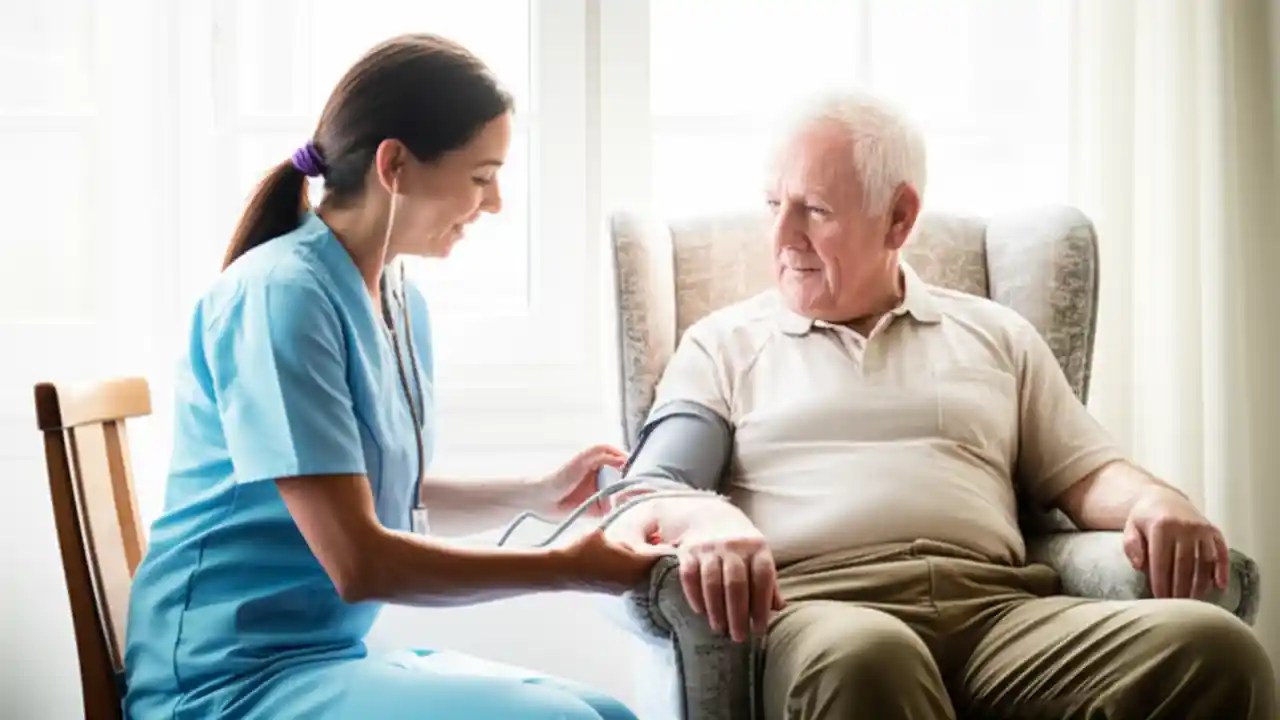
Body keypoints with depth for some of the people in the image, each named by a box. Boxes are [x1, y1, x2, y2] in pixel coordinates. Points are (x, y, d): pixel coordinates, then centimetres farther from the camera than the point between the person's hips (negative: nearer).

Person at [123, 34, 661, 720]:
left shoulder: (404, 304, 7)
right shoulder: (280, 294, -19)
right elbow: (359, 564, -22)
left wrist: (538, 492, 13)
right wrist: (568, 568, -15)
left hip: (339, 656, 9)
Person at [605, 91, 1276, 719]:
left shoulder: (995, 334, 26)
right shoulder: (723, 343, 20)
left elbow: (1086, 473, 22)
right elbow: (646, 497, 8)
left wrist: (1153, 500, -3)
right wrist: (707, 518, -17)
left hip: (997, 608, 3)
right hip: (817, 609, -2)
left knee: (1214, 648, -28)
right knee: (865, 660, -42)